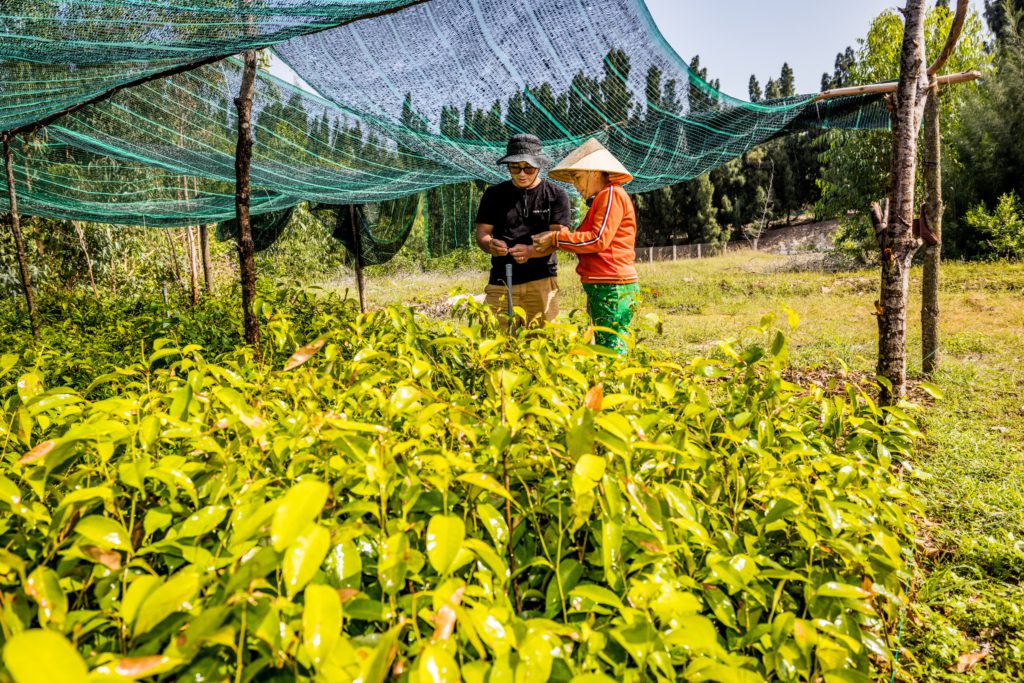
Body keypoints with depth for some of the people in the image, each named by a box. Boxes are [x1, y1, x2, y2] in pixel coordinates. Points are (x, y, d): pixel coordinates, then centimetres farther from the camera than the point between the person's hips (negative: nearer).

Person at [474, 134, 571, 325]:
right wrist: (490, 245, -17)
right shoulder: (494, 194, 12)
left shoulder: (556, 195, 5)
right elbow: (481, 233, 8)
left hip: (541, 280, -1)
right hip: (500, 281, 2)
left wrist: (530, 251, -24)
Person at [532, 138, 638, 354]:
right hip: (600, 288, 10)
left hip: (613, 288, -10)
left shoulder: (612, 194, -7)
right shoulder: (601, 199, 24)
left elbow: (598, 240, -16)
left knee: (613, 353, -9)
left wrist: (557, 238, -10)